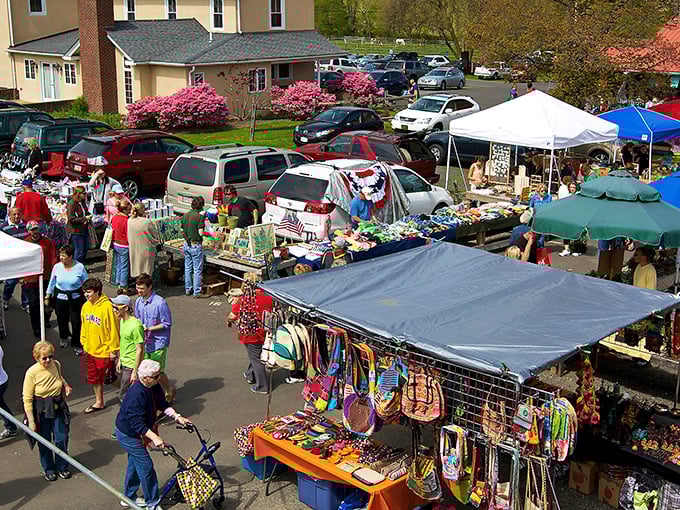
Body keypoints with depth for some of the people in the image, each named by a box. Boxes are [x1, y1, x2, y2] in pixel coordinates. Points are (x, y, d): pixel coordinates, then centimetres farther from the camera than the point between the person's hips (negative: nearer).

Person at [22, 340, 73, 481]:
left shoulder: (56, 365, -7)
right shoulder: (32, 372, -22)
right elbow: (27, 399, -16)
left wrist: (65, 385, -2)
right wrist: (31, 421, -15)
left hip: (58, 407, 3)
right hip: (41, 411, -3)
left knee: (62, 439, 7)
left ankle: (62, 467, 30)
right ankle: (48, 469, 34)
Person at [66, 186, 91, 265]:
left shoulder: (82, 202, 9)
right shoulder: (71, 204, -17)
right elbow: (71, 219, -21)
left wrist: (88, 216, 6)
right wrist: (84, 218, -21)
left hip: (84, 230, 9)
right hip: (77, 232, -9)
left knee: (85, 249, 16)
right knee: (79, 251, -3)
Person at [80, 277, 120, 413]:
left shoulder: (107, 307, -22)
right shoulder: (86, 306, 0)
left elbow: (113, 329, -18)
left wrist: (114, 349, -15)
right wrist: (84, 343, 13)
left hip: (104, 350, -7)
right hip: (90, 349, 7)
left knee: (105, 376, 7)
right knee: (94, 378, 17)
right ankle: (99, 402, 32)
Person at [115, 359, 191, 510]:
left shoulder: (154, 387, -8)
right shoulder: (137, 394, -35)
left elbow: (162, 404, 1)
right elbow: (137, 423, -35)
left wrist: (178, 417, -11)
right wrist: (154, 437, -41)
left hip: (134, 432, 9)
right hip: (128, 434, -9)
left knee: (134, 464, 22)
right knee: (146, 466, -3)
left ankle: (129, 497, 39)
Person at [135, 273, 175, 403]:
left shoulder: (160, 303, -18)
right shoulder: (138, 302, 2)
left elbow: (167, 324, -14)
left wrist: (149, 329, -20)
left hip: (158, 343, -6)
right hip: (144, 343, 6)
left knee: (158, 372, 1)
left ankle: (170, 390, 27)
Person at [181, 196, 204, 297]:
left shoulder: (185, 215, 4)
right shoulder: (199, 216, -17)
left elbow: (182, 231, 9)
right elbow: (201, 232, -19)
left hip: (186, 244, 7)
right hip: (196, 245, -7)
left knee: (187, 268, 16)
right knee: (197, 269, 1)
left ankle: (187, 289, 23)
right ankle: (197, 292, 6)